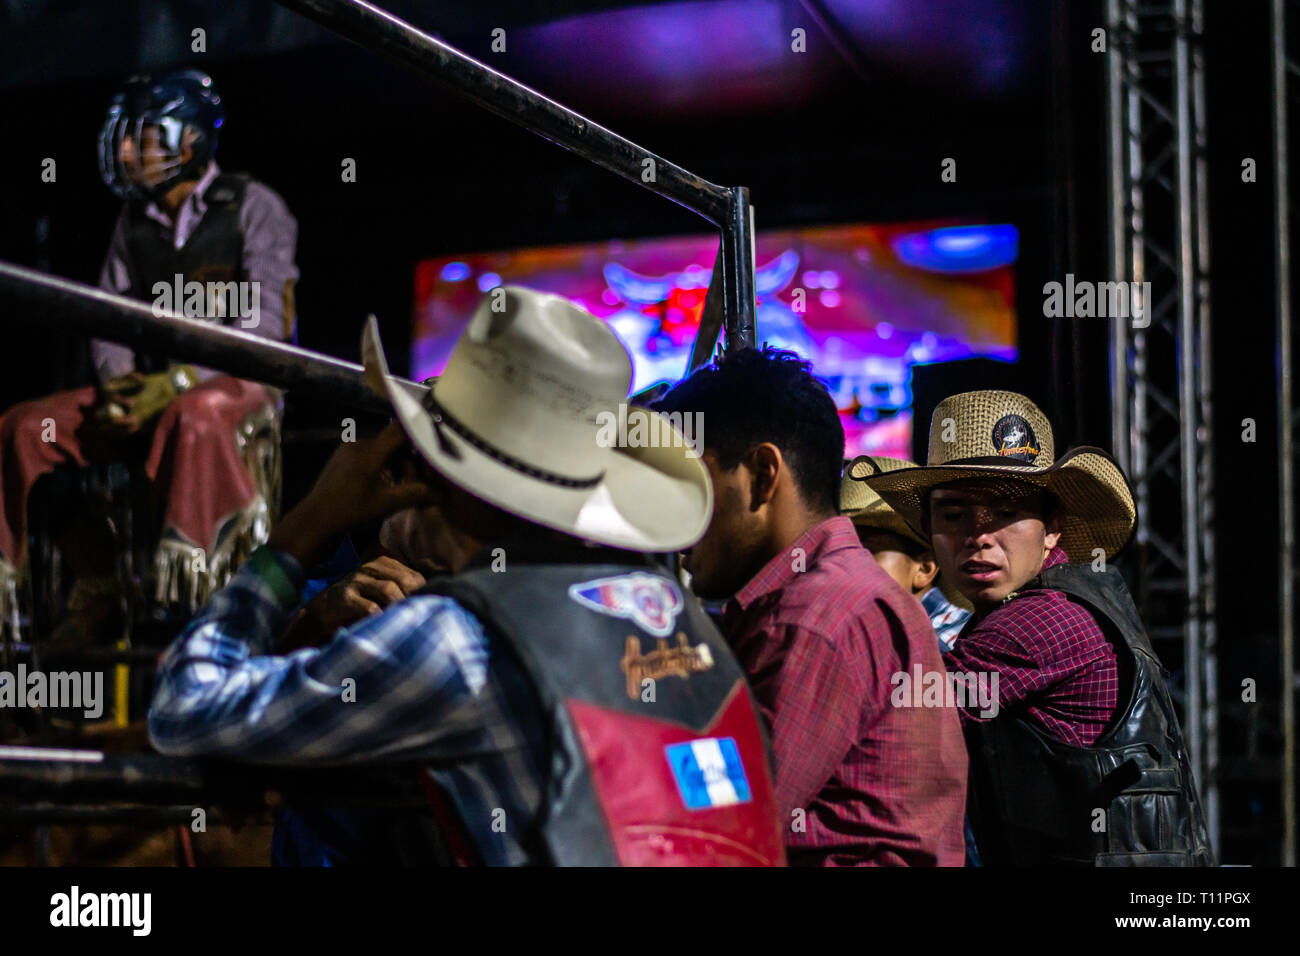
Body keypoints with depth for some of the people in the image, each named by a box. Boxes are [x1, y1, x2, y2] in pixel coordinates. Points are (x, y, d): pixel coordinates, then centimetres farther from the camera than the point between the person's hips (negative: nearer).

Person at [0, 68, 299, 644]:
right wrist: (116, 382, -8)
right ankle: (98, 589, -5)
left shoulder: (253, 208, -2)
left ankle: (201, 593, -42)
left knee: (196, 418, -43)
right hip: (150, 383, 7)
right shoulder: (134, 223, 18)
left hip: (236, 379, -6)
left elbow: (262, 322, -12)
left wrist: (180, 379, -22)